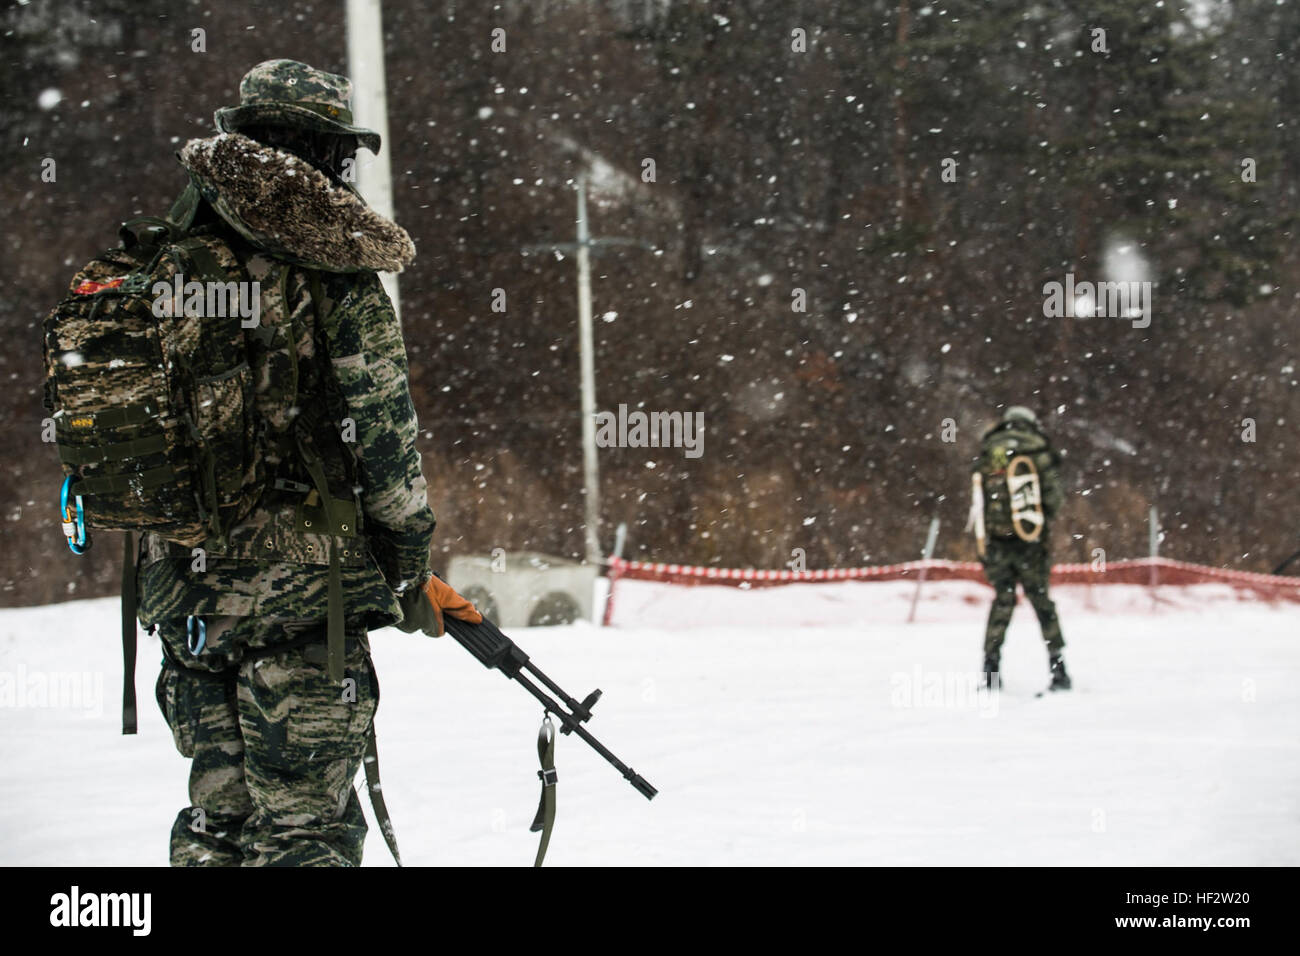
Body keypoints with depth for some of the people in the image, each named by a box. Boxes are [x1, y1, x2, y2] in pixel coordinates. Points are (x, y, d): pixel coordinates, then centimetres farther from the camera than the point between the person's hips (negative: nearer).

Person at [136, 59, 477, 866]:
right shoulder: (335, 278, -10)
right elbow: (385, 441, -10)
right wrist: (409, 575, 4)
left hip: (181, 591, 6)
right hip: (303, 595, -6)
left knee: (216, 826, 16)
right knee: (303, 832, -1)